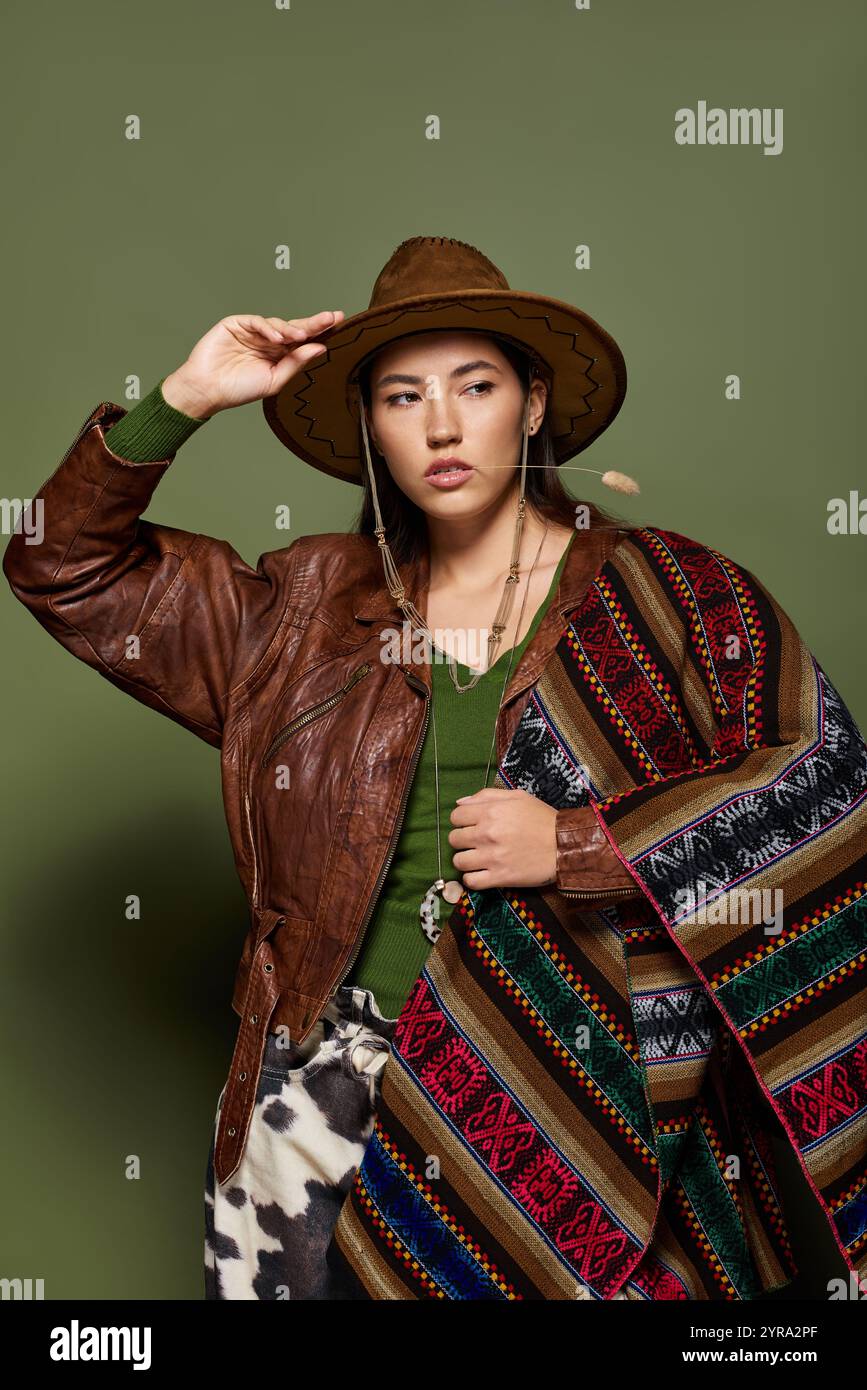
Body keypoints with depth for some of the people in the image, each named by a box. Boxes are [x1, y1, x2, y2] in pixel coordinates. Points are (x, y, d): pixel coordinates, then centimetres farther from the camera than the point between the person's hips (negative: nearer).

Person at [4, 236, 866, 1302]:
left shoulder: (669, 595, 0)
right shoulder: (311, 611, 7)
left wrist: (577, 847, -12)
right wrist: (181, 401, -2)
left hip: (572, 1096, -1)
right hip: (333, 1084, 2)